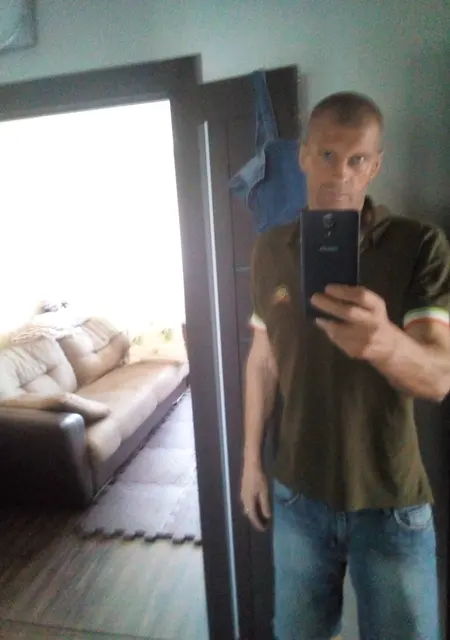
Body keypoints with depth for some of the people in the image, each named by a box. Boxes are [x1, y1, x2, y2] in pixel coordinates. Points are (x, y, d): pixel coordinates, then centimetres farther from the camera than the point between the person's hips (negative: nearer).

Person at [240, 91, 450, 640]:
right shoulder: (270, 249, -3)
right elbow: (262, 359, 4)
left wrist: (383, 340, -44)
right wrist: (251, 458, 7)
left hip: (392, 504, -2)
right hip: (297, 495, 3)